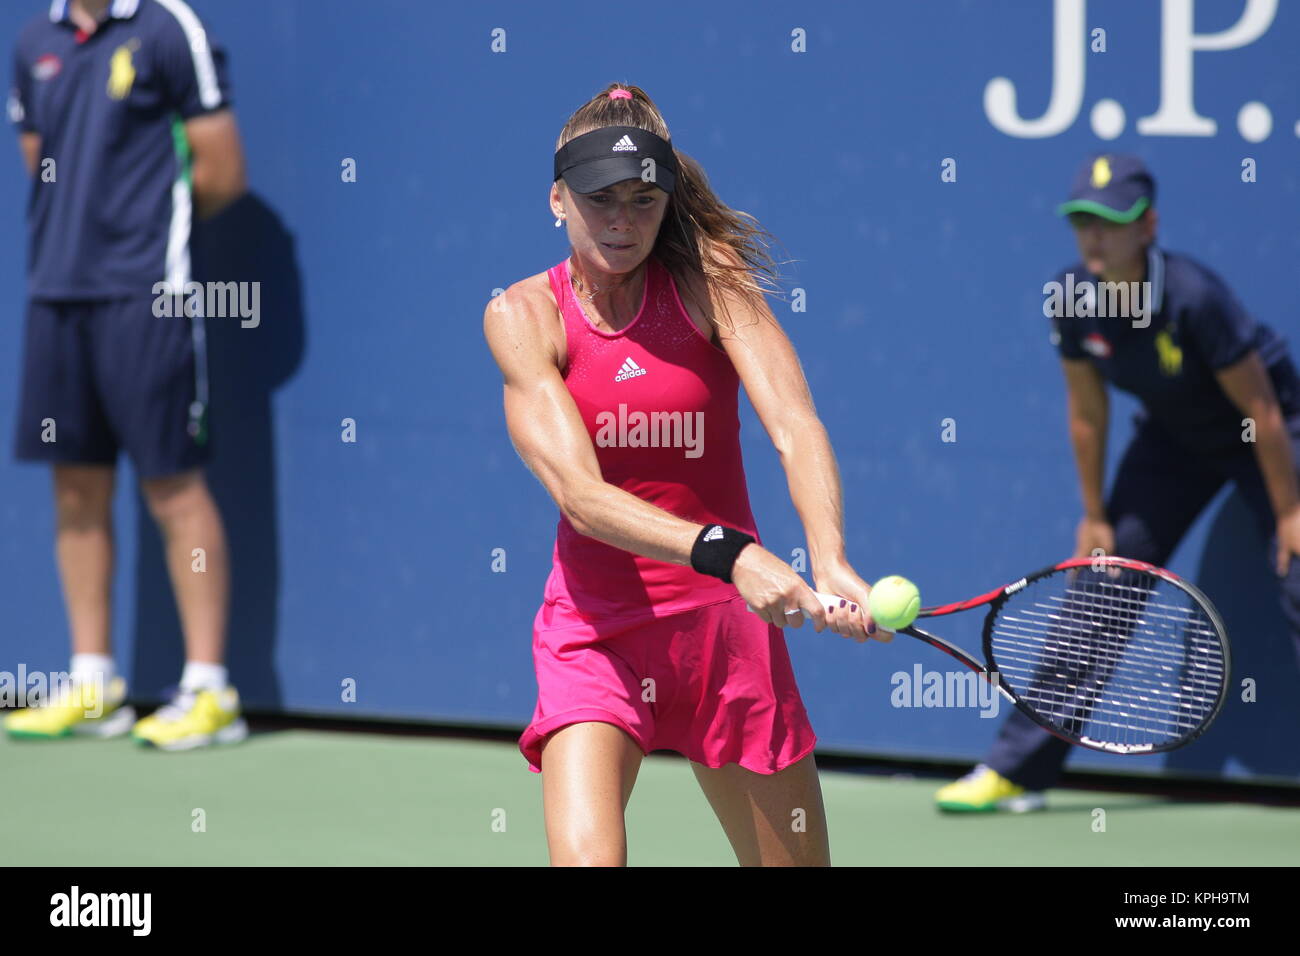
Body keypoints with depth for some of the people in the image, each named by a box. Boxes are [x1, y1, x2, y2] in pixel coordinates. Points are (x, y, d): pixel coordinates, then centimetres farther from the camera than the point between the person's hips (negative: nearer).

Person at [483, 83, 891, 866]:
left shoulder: (706, 277, -6)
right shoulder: (523, 316, -8)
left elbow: (796, 427, -20)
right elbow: (582, 495, -20)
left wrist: (831, 562, -39)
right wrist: (725, 552, -37)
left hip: (727, 623, 2)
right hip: (596, 631, -1)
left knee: (794, 860, 9)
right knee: (586, 858, -24)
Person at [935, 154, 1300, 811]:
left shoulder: (1192, 297, -33)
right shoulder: (1072, 301, -18)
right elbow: (1087, 413, -2)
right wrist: (1094, 516, 4)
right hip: (1172, 439, 5)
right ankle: (1015, 769, 8)